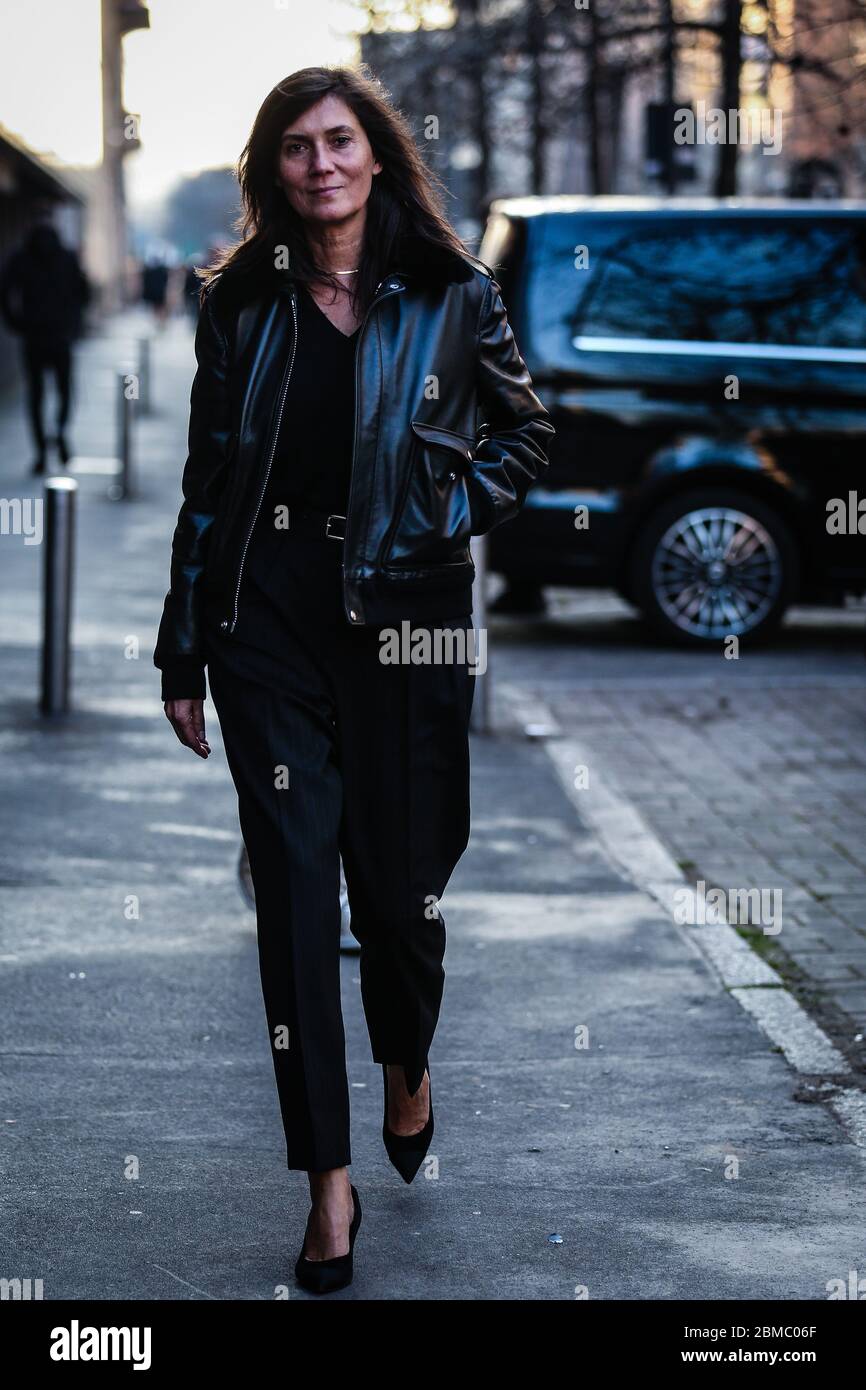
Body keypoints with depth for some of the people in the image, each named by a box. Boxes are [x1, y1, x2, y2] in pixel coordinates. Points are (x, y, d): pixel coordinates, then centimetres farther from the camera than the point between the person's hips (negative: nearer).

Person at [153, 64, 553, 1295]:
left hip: (406, 605, -1)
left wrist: (453, 511, -4)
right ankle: (329, 1180, 2)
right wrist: (182, 652, 6)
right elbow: (207, 478, 7)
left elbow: (525, 431, 13)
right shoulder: (242, 303, 5)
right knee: (294, 880, -3)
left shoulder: (452, 294, 1)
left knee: (400, 871, 6)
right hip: (269, 606, 1)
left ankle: (408, 1069, 39)